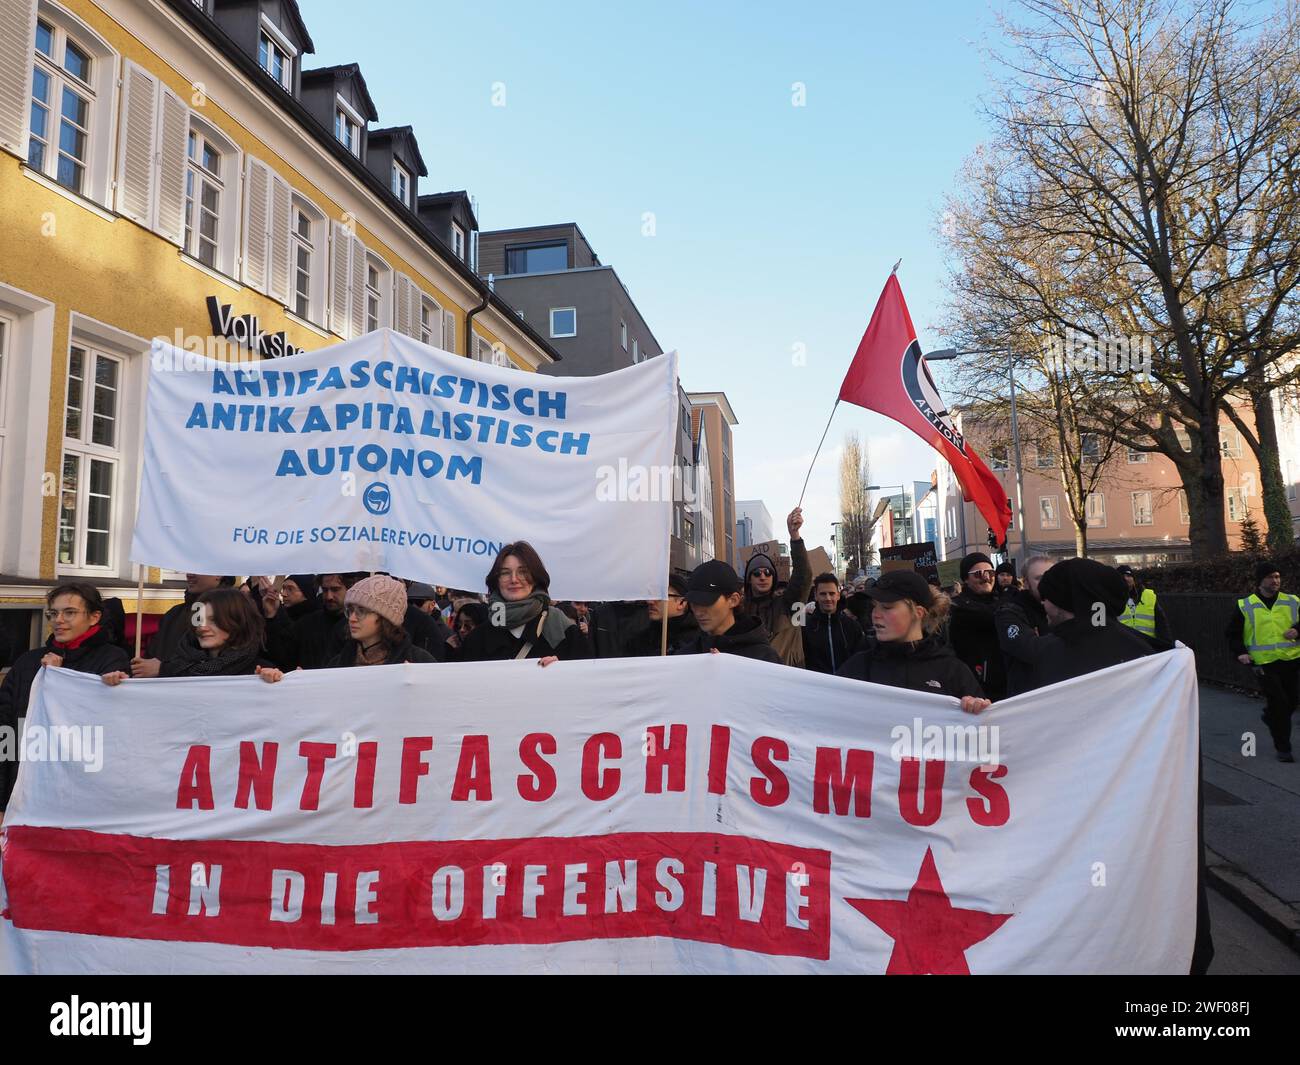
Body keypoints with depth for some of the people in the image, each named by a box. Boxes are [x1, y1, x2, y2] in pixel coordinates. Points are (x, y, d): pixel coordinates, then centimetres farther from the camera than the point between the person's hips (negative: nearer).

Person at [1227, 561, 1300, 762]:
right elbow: (1233, 633, 6)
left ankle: (1269, 715, 44)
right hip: (1264, 664, -3)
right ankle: (1283, 748, 4)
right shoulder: (1245, 606, 0)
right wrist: (1240, 652, -8)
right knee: (1279, 703, -8)